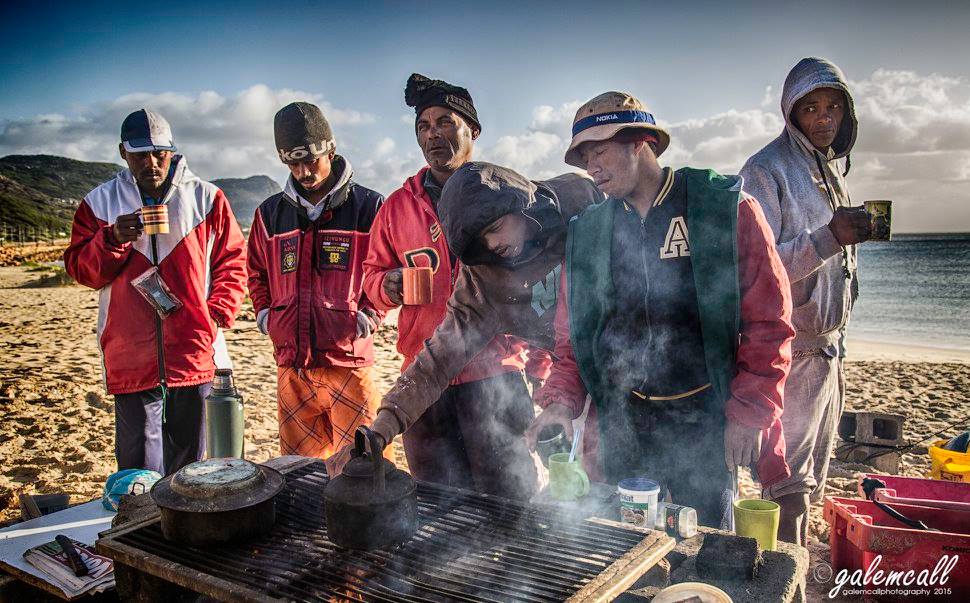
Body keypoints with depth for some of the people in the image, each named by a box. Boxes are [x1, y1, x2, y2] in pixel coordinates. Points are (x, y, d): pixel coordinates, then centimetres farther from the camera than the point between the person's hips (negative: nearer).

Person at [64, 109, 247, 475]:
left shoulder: (206, 198, 3)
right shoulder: (99, 202, 6)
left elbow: (232, 262, 7)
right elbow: (80, 269, 5)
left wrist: (218, 314, -4)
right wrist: (112, 239, -14)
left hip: (196, 354, 0)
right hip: (131, 359, 1)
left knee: (191, 465, 12)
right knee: (139, 468, 8)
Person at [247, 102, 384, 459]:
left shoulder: (368, 207, 0)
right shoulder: (270, 213, 12)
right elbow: (257, 274, 23)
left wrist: (367, 316, -8)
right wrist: (265, 314, 9)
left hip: (348, 361, -4)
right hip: (291, 365, 4)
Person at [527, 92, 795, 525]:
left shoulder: (728, 210, -4)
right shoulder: (584, 232, 7)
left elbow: (767, 321, -5)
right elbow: (571, 334, 10)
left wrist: (748, 413, -9)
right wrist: (561, 401, -5)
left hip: (705, 425, -3)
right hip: (618, 428, 3)